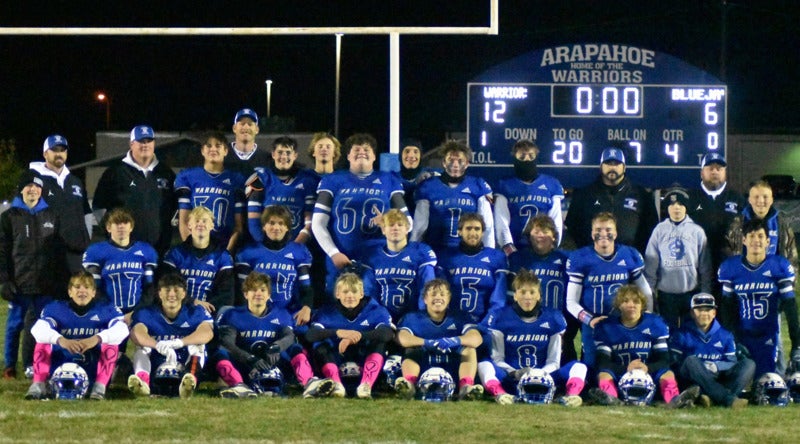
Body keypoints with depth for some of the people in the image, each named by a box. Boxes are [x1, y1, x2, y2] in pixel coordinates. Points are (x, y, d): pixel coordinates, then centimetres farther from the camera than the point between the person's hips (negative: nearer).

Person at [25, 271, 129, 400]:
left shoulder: (106, 310, -2)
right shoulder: (55, 309, -2)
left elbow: (122, 329, -22)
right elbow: (37, 329, -22)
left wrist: (97, 339, -42)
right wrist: (60, 340, -43)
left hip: (93, 373, 0)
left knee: (111, 343, -21)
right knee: (42, 342, -17)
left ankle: (99, 388, -25)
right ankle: (39, 385, -22)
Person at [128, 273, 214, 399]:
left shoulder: (196, 312, 7)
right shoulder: (146, 313, 7)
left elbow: (207, 333, -16)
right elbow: (137, 333, -17)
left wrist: (177, 343, -36)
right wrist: (159, 346, -40)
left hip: (185, 367, 0)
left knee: (196, 346, -23)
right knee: (142, 346, -19)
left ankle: (189, 382, -52)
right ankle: (143, 378, -50)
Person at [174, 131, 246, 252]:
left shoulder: (236, 180, 8)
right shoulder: (187, 177, 9)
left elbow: (239, 224, 5)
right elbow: (183, 221, 5)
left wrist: (228, 251, -7)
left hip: (224, 249, 0)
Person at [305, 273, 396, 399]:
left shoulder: (376, 311, -3)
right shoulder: (327, 313, -1)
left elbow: (388, 334, -23)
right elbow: (310, 335, -20)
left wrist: (359, 336, -37)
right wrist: (338, 333, -37)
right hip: (338, 366, 1)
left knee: (379, 343, -25)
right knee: (319, 346, -21)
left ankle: (366, 385, -40)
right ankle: (336, 384, -38)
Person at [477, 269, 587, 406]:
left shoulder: (553, 319, 6)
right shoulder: (500, 318, 2)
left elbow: (553, 362, 7)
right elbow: (497, 359, 1)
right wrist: (514, 374, -18)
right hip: (511, 382, -2)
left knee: (579, 367, -20)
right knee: (484, 365, -29)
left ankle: (571, 395, -48)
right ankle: (500, 394, -55)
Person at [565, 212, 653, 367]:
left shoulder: (630, 256, 1)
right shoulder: (580, 259, -5)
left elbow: (646, 294, 13)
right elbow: (571, 302, -3)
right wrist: (589, 320, -19)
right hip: (593, 326, -2)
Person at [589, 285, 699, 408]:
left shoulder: (655, 324, 4)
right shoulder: (607, 327, 2)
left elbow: (664, 360, -2)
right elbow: (603, 363, -7)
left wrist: (648, 368, -24)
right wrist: (625, 369, -25)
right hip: (619, 377, -1)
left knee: (668, 373, -25)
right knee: (604, 374, -31)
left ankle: (674, 399, -53)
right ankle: (610, 397, -63)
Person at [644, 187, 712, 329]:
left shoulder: (696, 231, 1)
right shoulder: (659, 230, 2)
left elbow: (705, 266, 3)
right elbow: (650, 265, 2)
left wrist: (706, 294, 0)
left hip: (691, 293, 0)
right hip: (666, 293, 0)